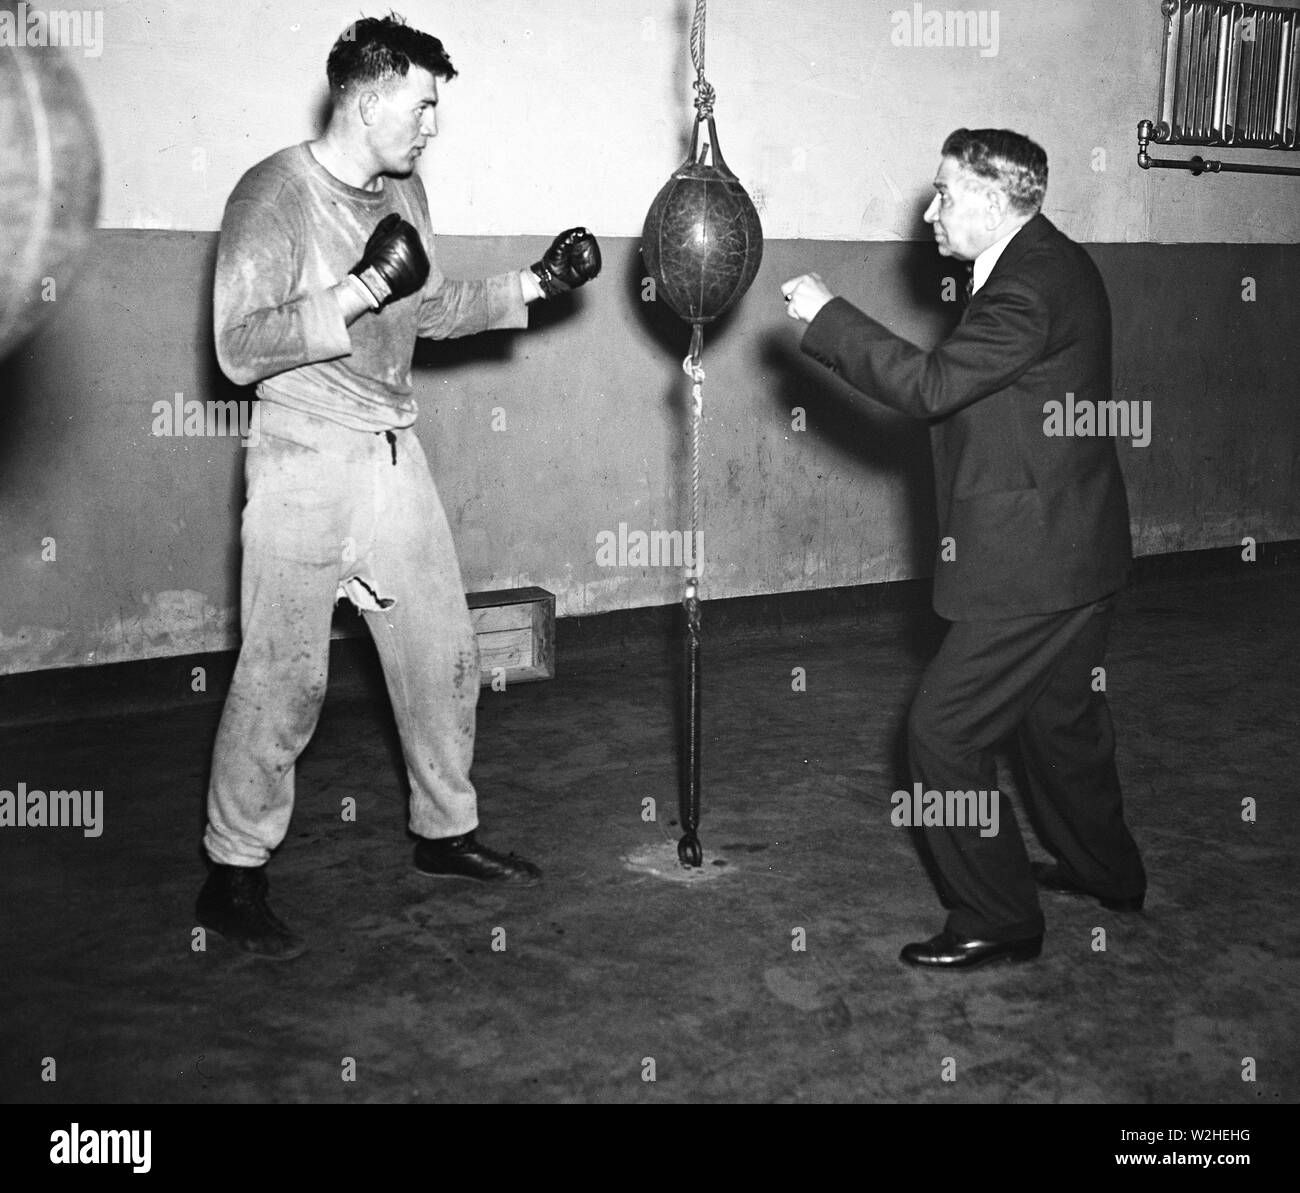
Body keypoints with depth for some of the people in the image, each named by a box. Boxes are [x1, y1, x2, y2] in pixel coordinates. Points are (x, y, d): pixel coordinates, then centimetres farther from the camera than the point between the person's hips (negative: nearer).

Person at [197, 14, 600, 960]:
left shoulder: (402, 190, 10)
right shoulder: (274, 196, -13)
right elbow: (239, 348, -19)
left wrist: (533, 286, 11)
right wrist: (358, 290, -25)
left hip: (395, 457, 7)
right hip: (306, 465, -7)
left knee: (445, 657, 12)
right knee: (285, 677, -2)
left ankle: (447, 831, 30)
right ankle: (234, 877, 14)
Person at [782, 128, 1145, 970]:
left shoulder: (1032, 285, -22)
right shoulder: (1053, 263, 11)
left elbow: (931, 384, -28)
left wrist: (828, 317, -20)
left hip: (1035, 562, -11)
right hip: (1074, 551, 11)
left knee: (945, 732, -3)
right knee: (1060, 717, 25)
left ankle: (997, 920, 9)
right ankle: (1104, 870, 44)